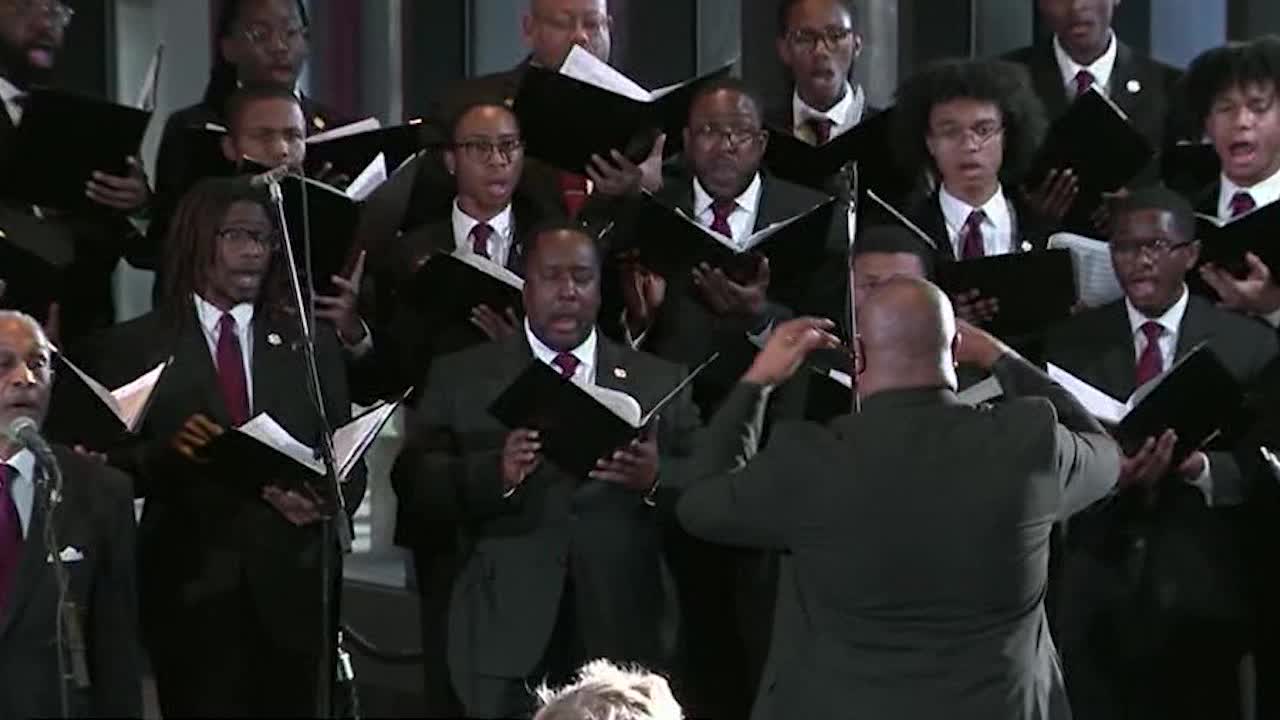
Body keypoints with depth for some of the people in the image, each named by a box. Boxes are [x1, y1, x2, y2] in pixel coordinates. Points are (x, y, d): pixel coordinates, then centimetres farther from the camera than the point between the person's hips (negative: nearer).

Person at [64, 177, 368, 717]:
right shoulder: (133, 347, 4)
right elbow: (109, 466, -1)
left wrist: (328, 501, -13)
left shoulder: (313, 342, 12)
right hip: (190, 588, -2)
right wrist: (167, 454, -20)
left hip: (291, 586, 2)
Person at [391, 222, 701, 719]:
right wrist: (494, 472, -20)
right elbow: (413, 480, -1)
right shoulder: (460, 377, 9)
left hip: (622, 634, 1)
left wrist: (656, 478, -18)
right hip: (506, 630, -1)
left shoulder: (660, 382, 11)